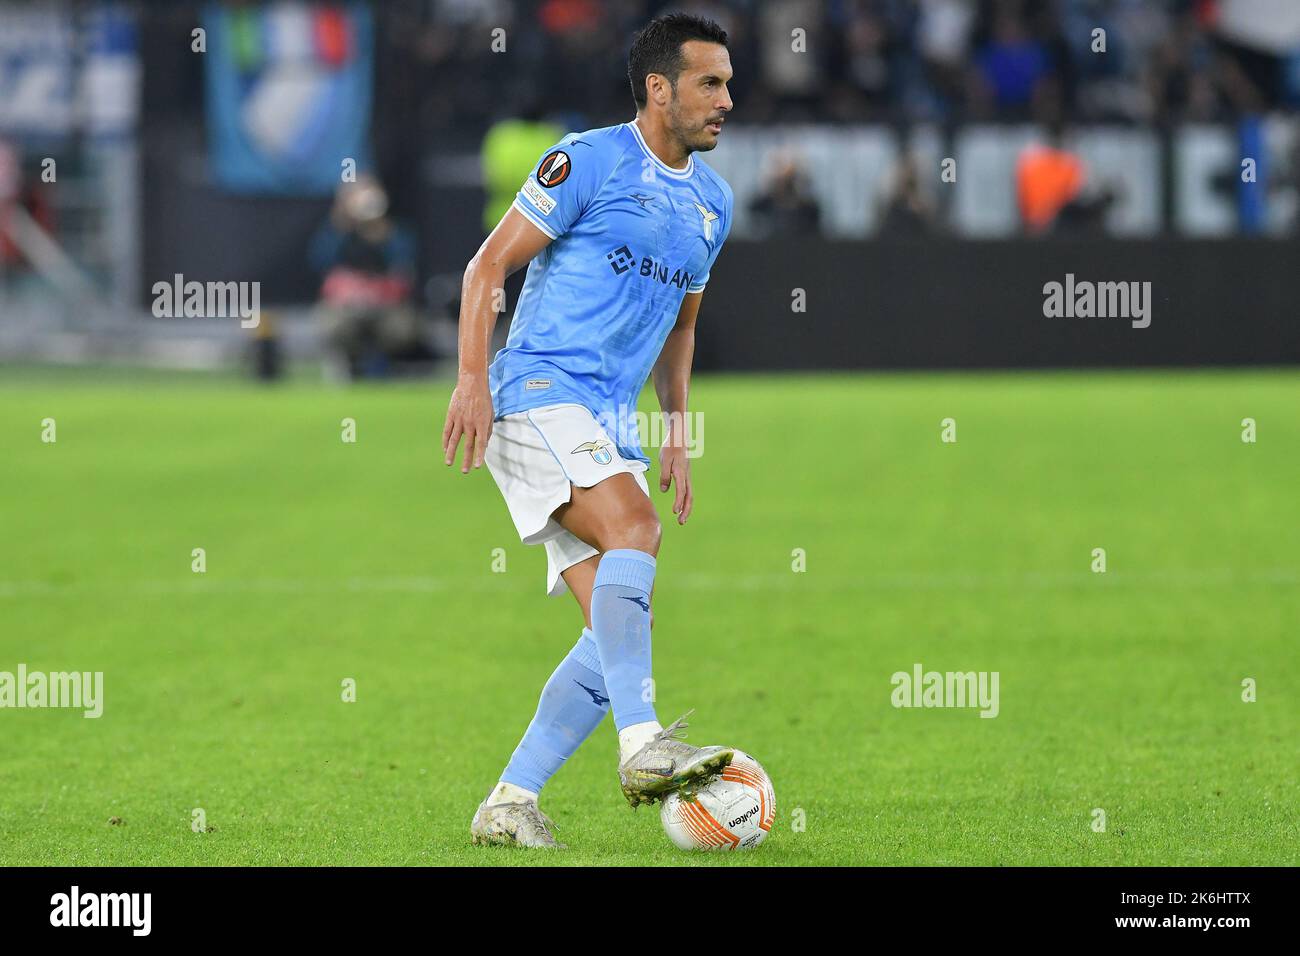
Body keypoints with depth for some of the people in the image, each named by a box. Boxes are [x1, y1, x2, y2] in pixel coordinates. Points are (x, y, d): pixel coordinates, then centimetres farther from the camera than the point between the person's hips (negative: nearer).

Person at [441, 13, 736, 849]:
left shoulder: (713, 202, 16)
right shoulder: (589, 162, -6)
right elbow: (489, 266, -6)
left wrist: (678, 440, 21)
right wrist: (474, 380, -16)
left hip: (613, 425, 8)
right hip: (541, 394, -8)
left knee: (621, 631, -2)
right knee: (634, 526, -31)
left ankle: (510, 803, 1)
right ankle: (642, 745, -38)